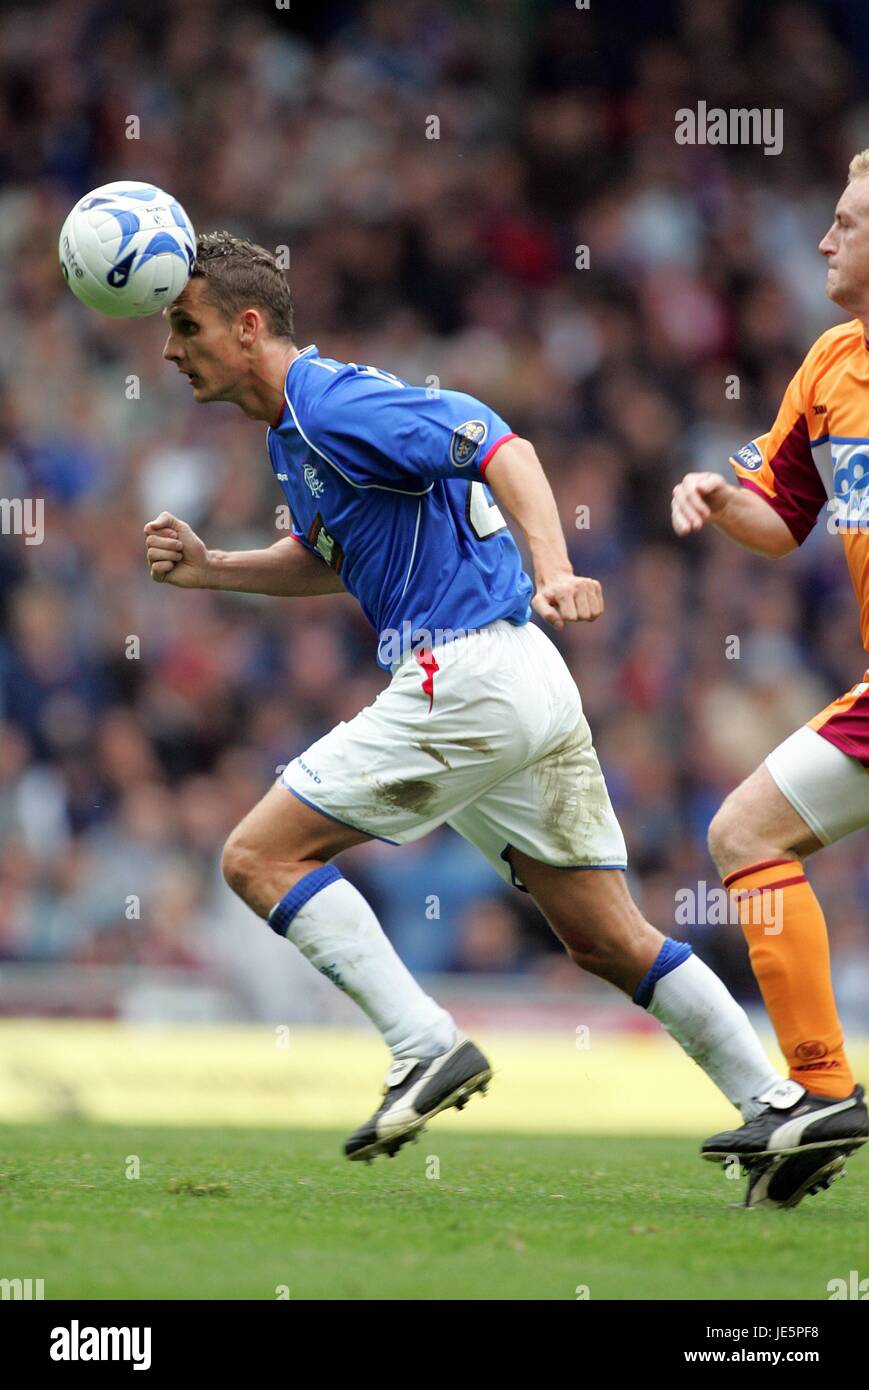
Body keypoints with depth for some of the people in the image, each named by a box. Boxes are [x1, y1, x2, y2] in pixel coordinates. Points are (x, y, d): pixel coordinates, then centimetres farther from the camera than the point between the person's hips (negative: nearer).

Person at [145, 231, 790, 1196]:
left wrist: (553, 568, -38)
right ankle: (782, 1111, 8)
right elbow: (325, 562, 35)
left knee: (260, 856, -7)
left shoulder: (336, 404, -12)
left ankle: (427, 1047, -15)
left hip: (470, 673, -10)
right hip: (526, 686, 10)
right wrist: (207, 568, 19)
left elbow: (501, 448, -22)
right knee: (607, 942, 11)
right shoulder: (292, 430, 18)